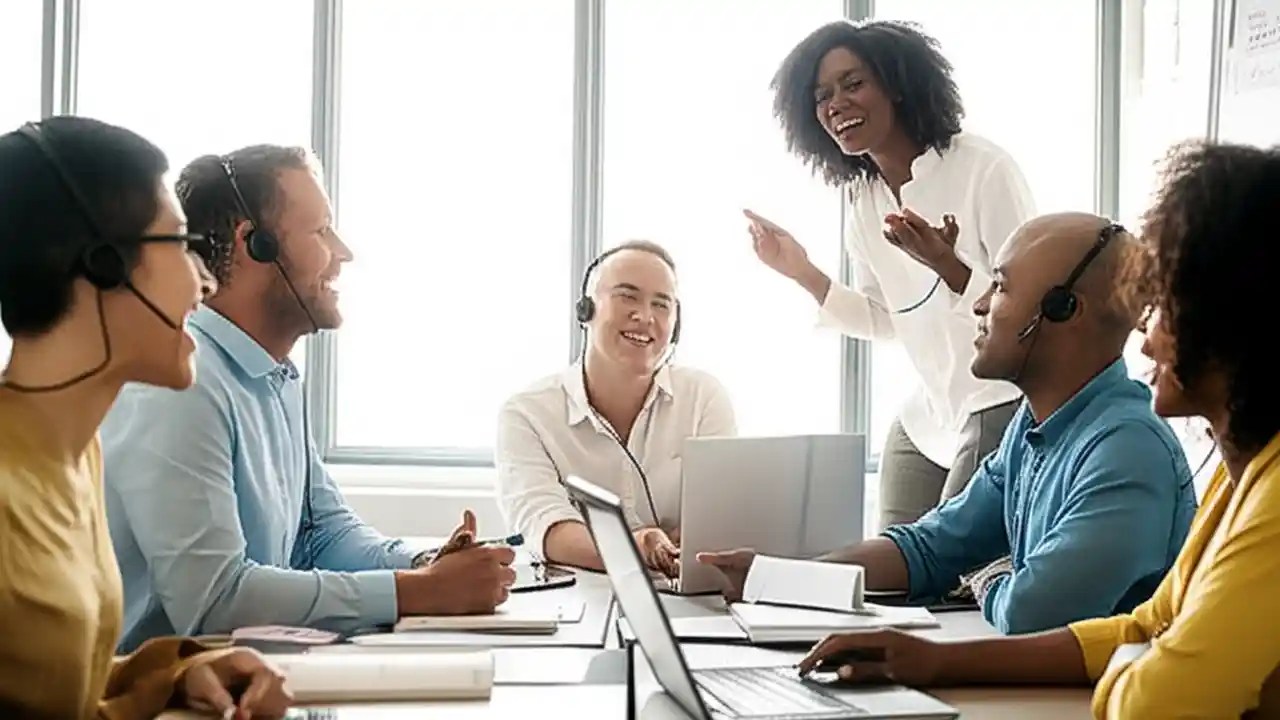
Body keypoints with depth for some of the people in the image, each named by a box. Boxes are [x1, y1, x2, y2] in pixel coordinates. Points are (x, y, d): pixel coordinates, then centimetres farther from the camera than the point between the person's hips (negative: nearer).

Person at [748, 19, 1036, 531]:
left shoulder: (983, 168, -15)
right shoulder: (863, 199, 5)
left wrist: (946, 267, -33)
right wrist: (802, 272, 1)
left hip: (1005, 409, -6)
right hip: (927, 417, 7)